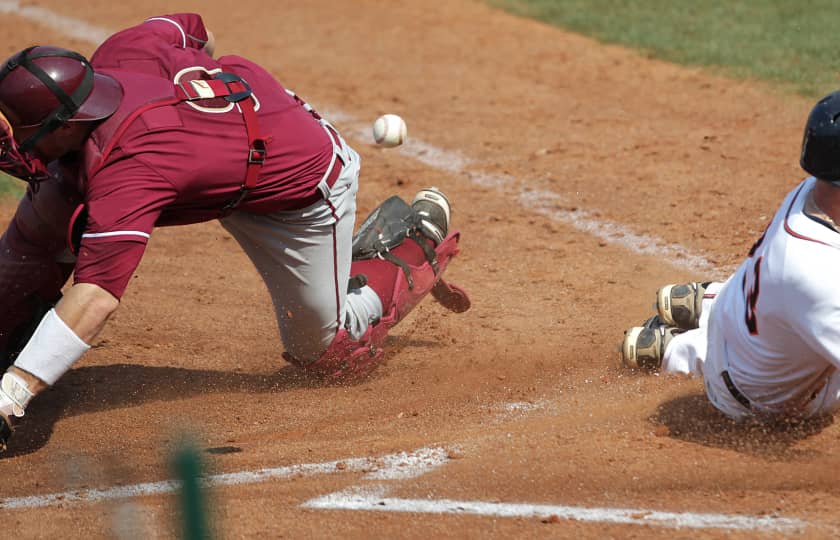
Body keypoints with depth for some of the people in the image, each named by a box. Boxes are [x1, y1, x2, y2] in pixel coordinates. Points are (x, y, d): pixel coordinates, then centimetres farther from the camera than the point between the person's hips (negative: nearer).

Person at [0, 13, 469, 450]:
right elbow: (192, 29, 1)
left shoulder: (126, 168, -43)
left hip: (306, 186, -8)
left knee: (325, 353, 8)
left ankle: (417, 236, 25)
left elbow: (96, 296, -50)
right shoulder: (118, 54, -21)